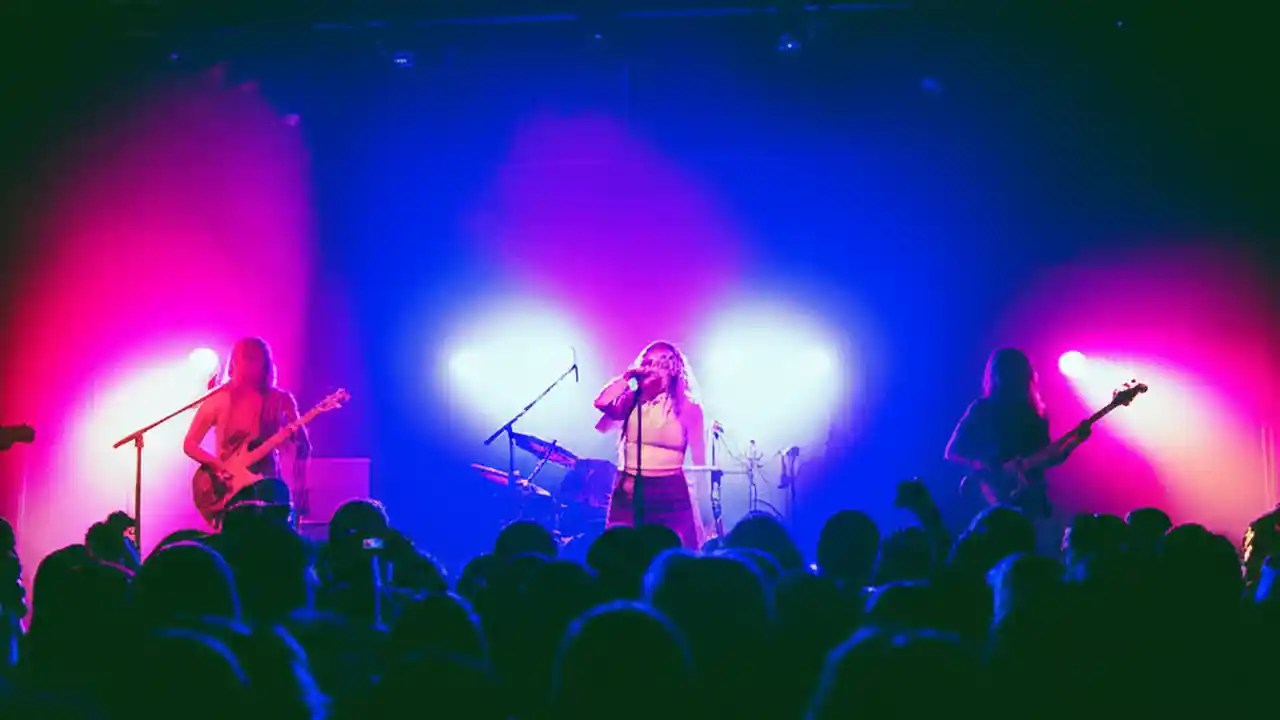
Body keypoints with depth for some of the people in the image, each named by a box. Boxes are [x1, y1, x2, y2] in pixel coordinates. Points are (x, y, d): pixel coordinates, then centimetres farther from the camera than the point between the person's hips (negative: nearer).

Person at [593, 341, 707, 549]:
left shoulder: (688, 407, 0)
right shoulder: (631, 401, 8)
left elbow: (700, 462, 2)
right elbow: (601, 403, -13)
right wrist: (628, 376, -2)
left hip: (671, 496, -3)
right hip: (628, 493, 3)